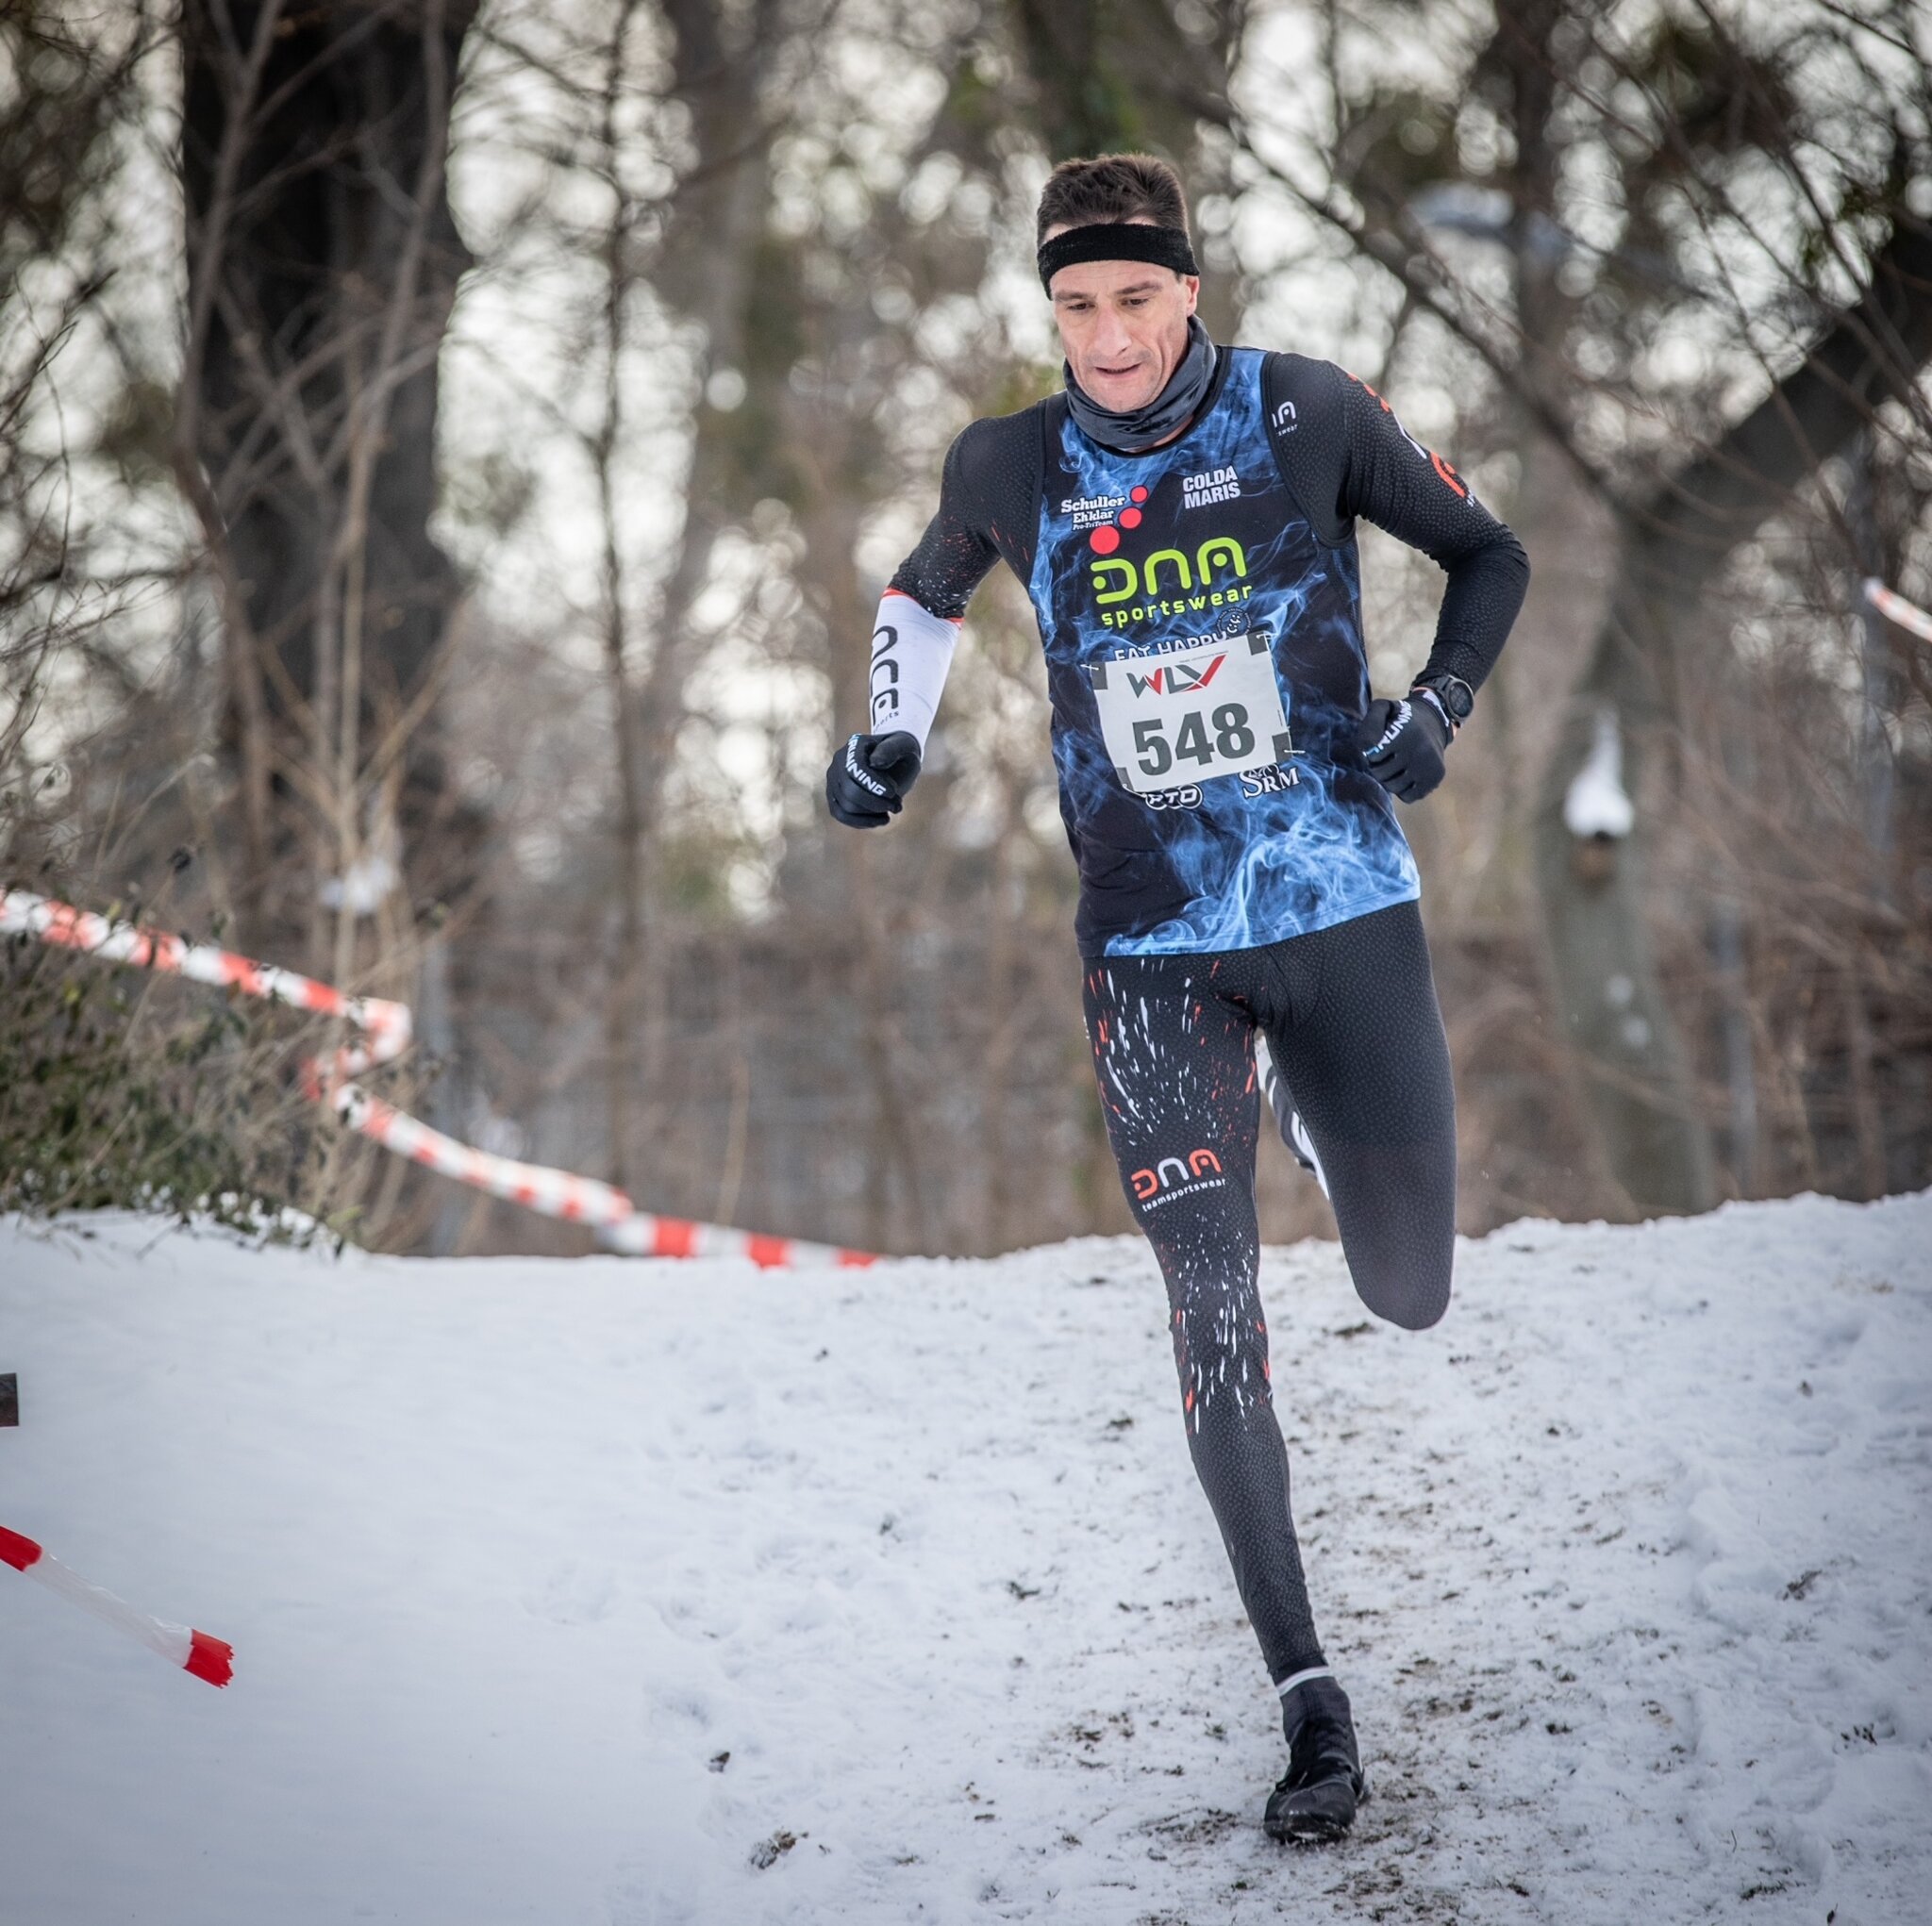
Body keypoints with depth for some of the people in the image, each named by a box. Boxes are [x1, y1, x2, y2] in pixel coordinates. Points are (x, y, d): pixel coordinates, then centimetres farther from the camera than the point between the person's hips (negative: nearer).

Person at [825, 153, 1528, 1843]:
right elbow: (929, 591, 22)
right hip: (1154, 948, 0)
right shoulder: (1011, 469, 0)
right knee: (1215, 1322, -10)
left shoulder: (1310, 416, -6)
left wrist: (1436, 710, -8)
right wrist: (891, 735, 7)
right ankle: (1310, 1702, -3)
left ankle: (1308, 1103, 46)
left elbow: (1489, 556, 7)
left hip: (1346, 908, 0)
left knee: (1412, 1296, 10)